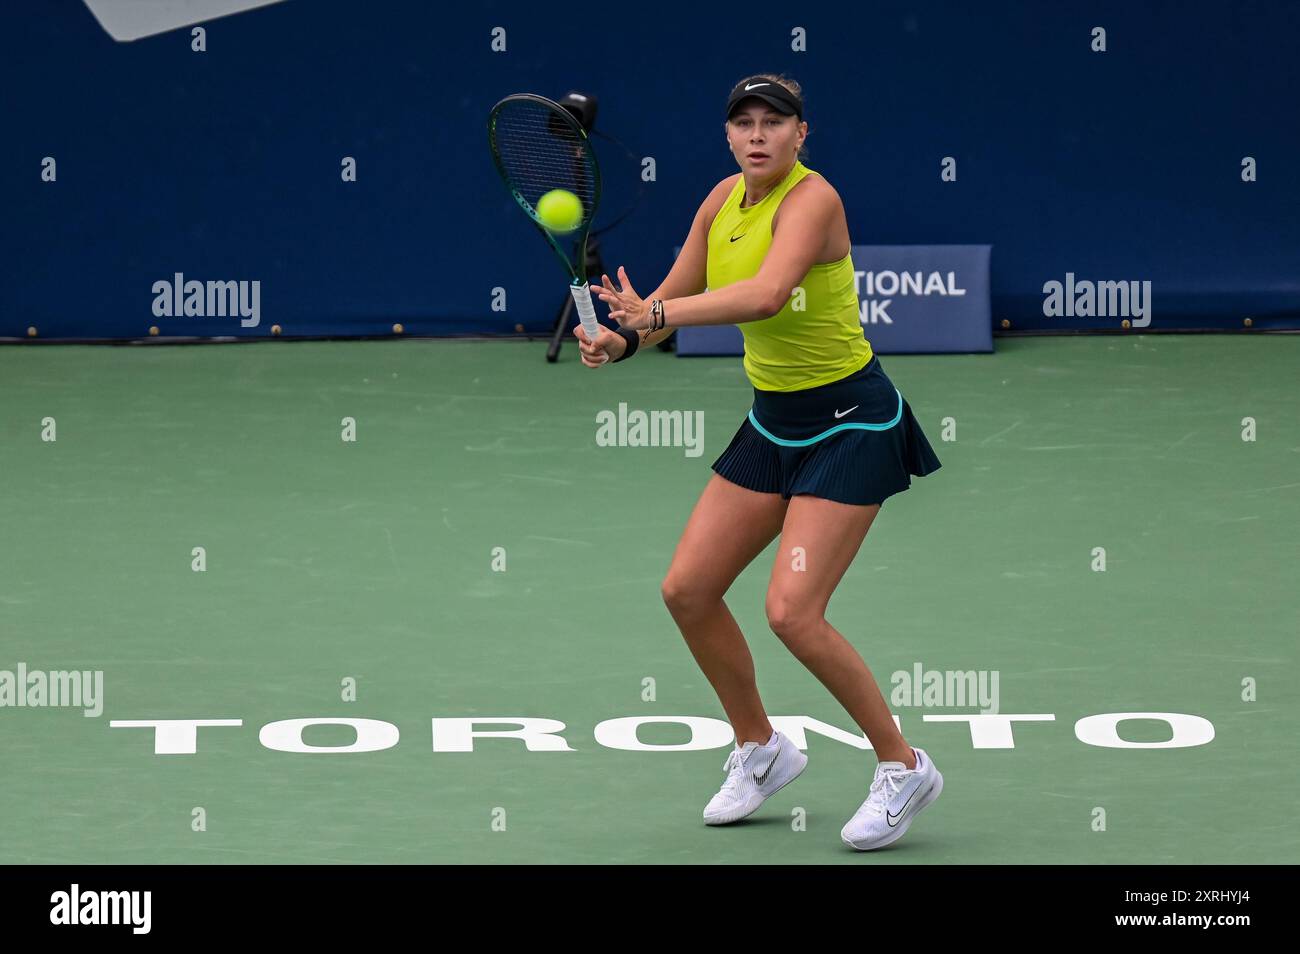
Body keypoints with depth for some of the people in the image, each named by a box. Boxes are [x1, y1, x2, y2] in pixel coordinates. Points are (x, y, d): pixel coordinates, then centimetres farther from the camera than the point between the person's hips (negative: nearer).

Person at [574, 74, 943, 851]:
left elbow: (767, 293, -39)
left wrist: (656, 314, -43)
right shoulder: (724, 202, 2)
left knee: (793, 612, -18)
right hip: (775, 421, 8)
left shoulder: (812, 199, -22)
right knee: (688, 590, 6)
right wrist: (624, 340, -10)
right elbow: (672, 299, 11)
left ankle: (904, 768, -2)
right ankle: (761, 750, 26)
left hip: (849, 423, -8)